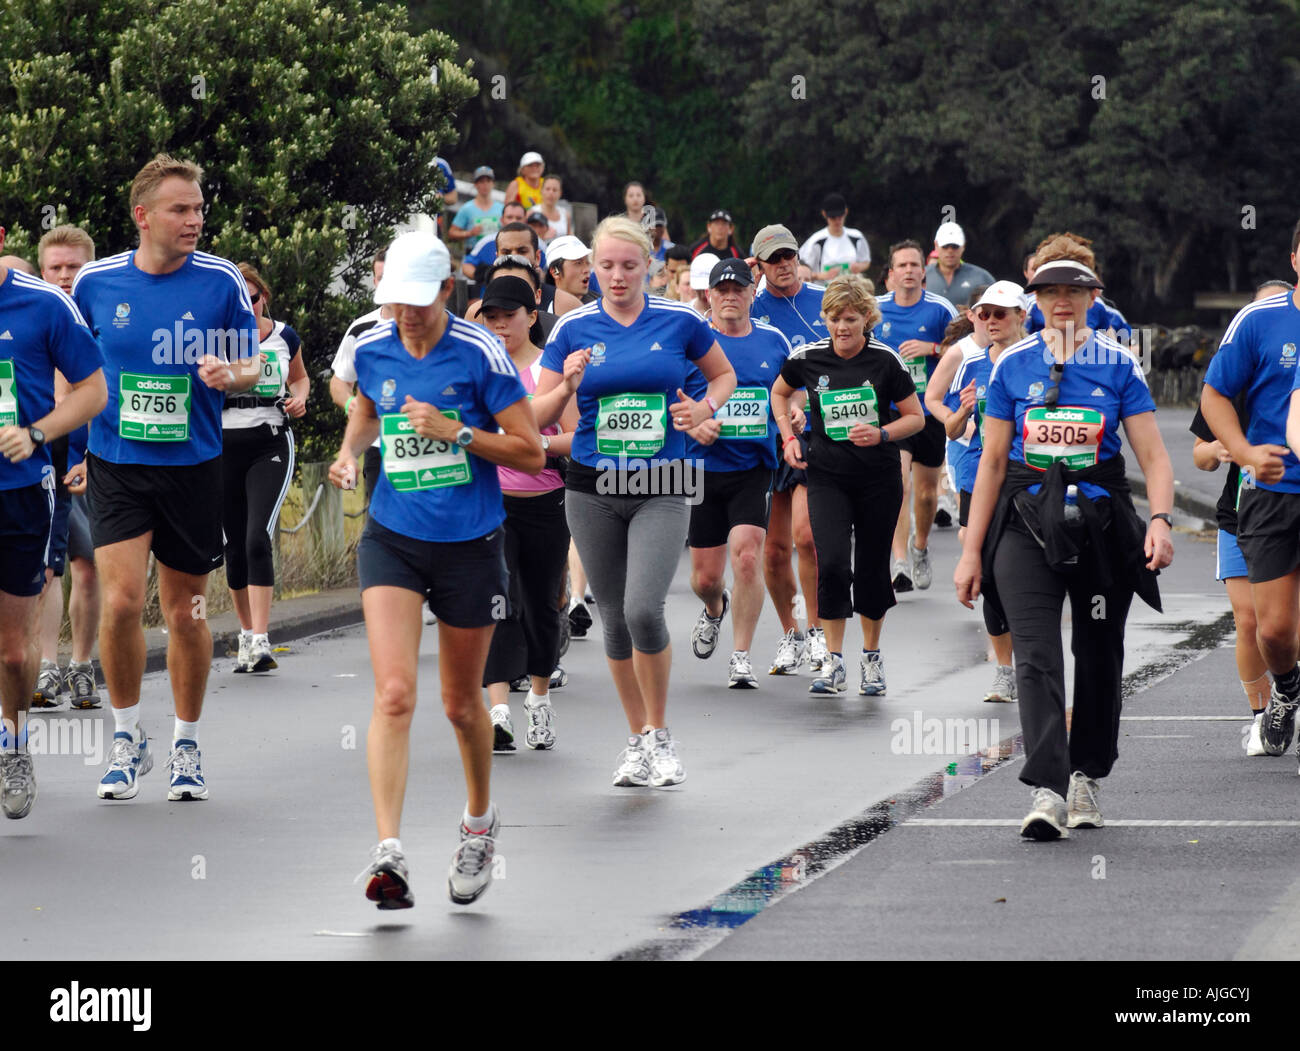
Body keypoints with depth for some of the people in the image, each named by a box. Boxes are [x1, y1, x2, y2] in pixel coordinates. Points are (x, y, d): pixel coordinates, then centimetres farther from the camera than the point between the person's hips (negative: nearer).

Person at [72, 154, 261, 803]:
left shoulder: (221, 280, -4)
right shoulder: (95, 282, -1)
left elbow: (253, 366, 2)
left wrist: (231, 375, -19)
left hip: (193, 465, 0)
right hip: (115, 464, 0)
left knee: (186, 610, 7)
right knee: (122, 598, -14)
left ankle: (186, 746, 23)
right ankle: (127, 739, 4)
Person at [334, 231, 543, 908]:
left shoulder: (479, 354, -12)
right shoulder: (372, 351, 0)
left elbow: (531, 452, -10)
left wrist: (455, 431, -21)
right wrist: (350, 451, 4)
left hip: (469, 545, -2)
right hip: (392, 539, 2)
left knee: (461, 703, 13)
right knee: (394, 694, -16)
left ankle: (479, 819, 41)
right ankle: (388, 852, -23)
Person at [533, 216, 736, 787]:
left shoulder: (679, 321, 0)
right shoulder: (574, 328, 1)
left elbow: (724, 375, 16)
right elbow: (538, 416, 3)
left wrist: (705, 407, -4)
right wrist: (567, 387, -17)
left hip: (660, 489, -2)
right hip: (593, 488, 2)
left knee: (643, 609, -18)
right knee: (615, 617, 7)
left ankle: (661, 735, 1)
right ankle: (638, 740, 22)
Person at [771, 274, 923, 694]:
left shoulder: (885, 360, -8)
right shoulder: (807, 358, -4)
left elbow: (916, 417, -1)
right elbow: (779, 393, 17)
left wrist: (882, 434, -19)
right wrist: (789, 438, 4)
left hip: (879, 479, 0)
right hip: (827, 477, 0)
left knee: (872, 566, 7)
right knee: (832, 563, -15)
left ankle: (871, 657, 26)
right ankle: (834, 662, -5)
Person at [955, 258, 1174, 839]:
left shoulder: (1118, 366, 3)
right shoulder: (1012, 365, 5)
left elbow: (1153, 455, -2)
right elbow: (993, 461, 8)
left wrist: (1160, 520, -20)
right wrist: (972, 550, 6)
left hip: (1101, 521, 1)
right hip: (1029, 521, -1)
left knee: (1098, 654, 9)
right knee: (1036, 657, -14)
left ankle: (1087, 776, 28)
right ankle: (1047, 792, -23)